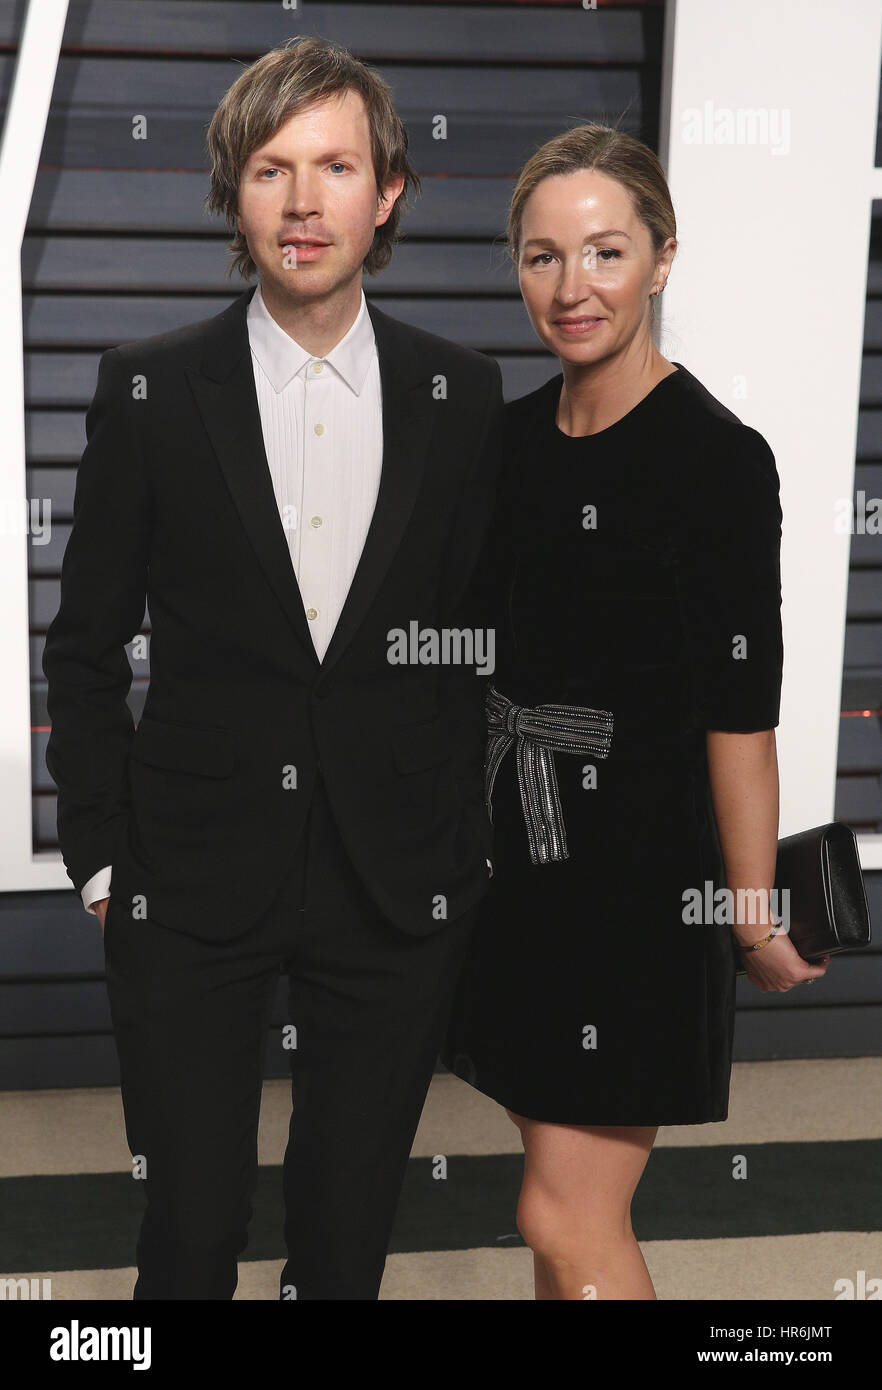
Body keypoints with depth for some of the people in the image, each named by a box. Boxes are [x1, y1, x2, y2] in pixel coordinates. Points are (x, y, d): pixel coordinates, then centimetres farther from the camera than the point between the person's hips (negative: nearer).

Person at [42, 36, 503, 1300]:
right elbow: (86, 647, 3)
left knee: (350, 1236, 13)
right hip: (194, 893, -1)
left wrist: (461, 859, 5)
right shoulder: (149, 389, -2)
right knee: (191, 1232, 7)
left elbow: (476, 640, 7)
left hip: (399, 895, 2)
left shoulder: (464, 397, 2)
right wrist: (100, 855, -1)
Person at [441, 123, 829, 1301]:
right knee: (567, 1201, 17)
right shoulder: (518, 434, 6)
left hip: (640, 870, -7)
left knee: (568, 1222, -2)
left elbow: (741, 714, -15)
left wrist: (756, 914, -13)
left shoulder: (717, 457, -14)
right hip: (524, 854, 7)